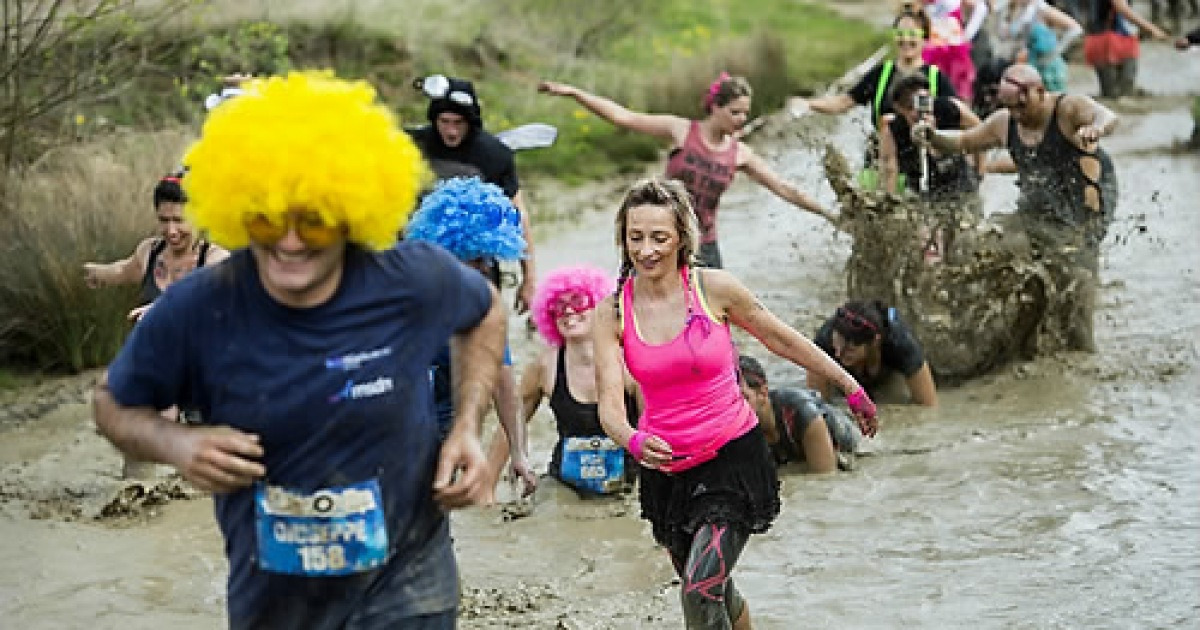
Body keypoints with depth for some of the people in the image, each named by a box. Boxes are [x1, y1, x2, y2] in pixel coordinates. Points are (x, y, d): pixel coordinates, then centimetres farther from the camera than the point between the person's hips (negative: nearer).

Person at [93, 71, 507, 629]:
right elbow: (114, 405, 1)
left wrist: (467, 428, -5)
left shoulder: (414, 282, -16)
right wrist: (177, 445, -19)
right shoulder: (194, 312, -17)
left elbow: (485, 312, 8)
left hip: (402, 585, -1)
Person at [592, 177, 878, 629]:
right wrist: (632, 440, -35)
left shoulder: (714, 288, -11)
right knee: (715, 592, 20)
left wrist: (852, 387, 9)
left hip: (732, 459, -3)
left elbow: (784, 341, 2)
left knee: (699, 594, -18)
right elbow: (609, 404, -12)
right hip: (665, 469, 3)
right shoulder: (612, 311, -7)